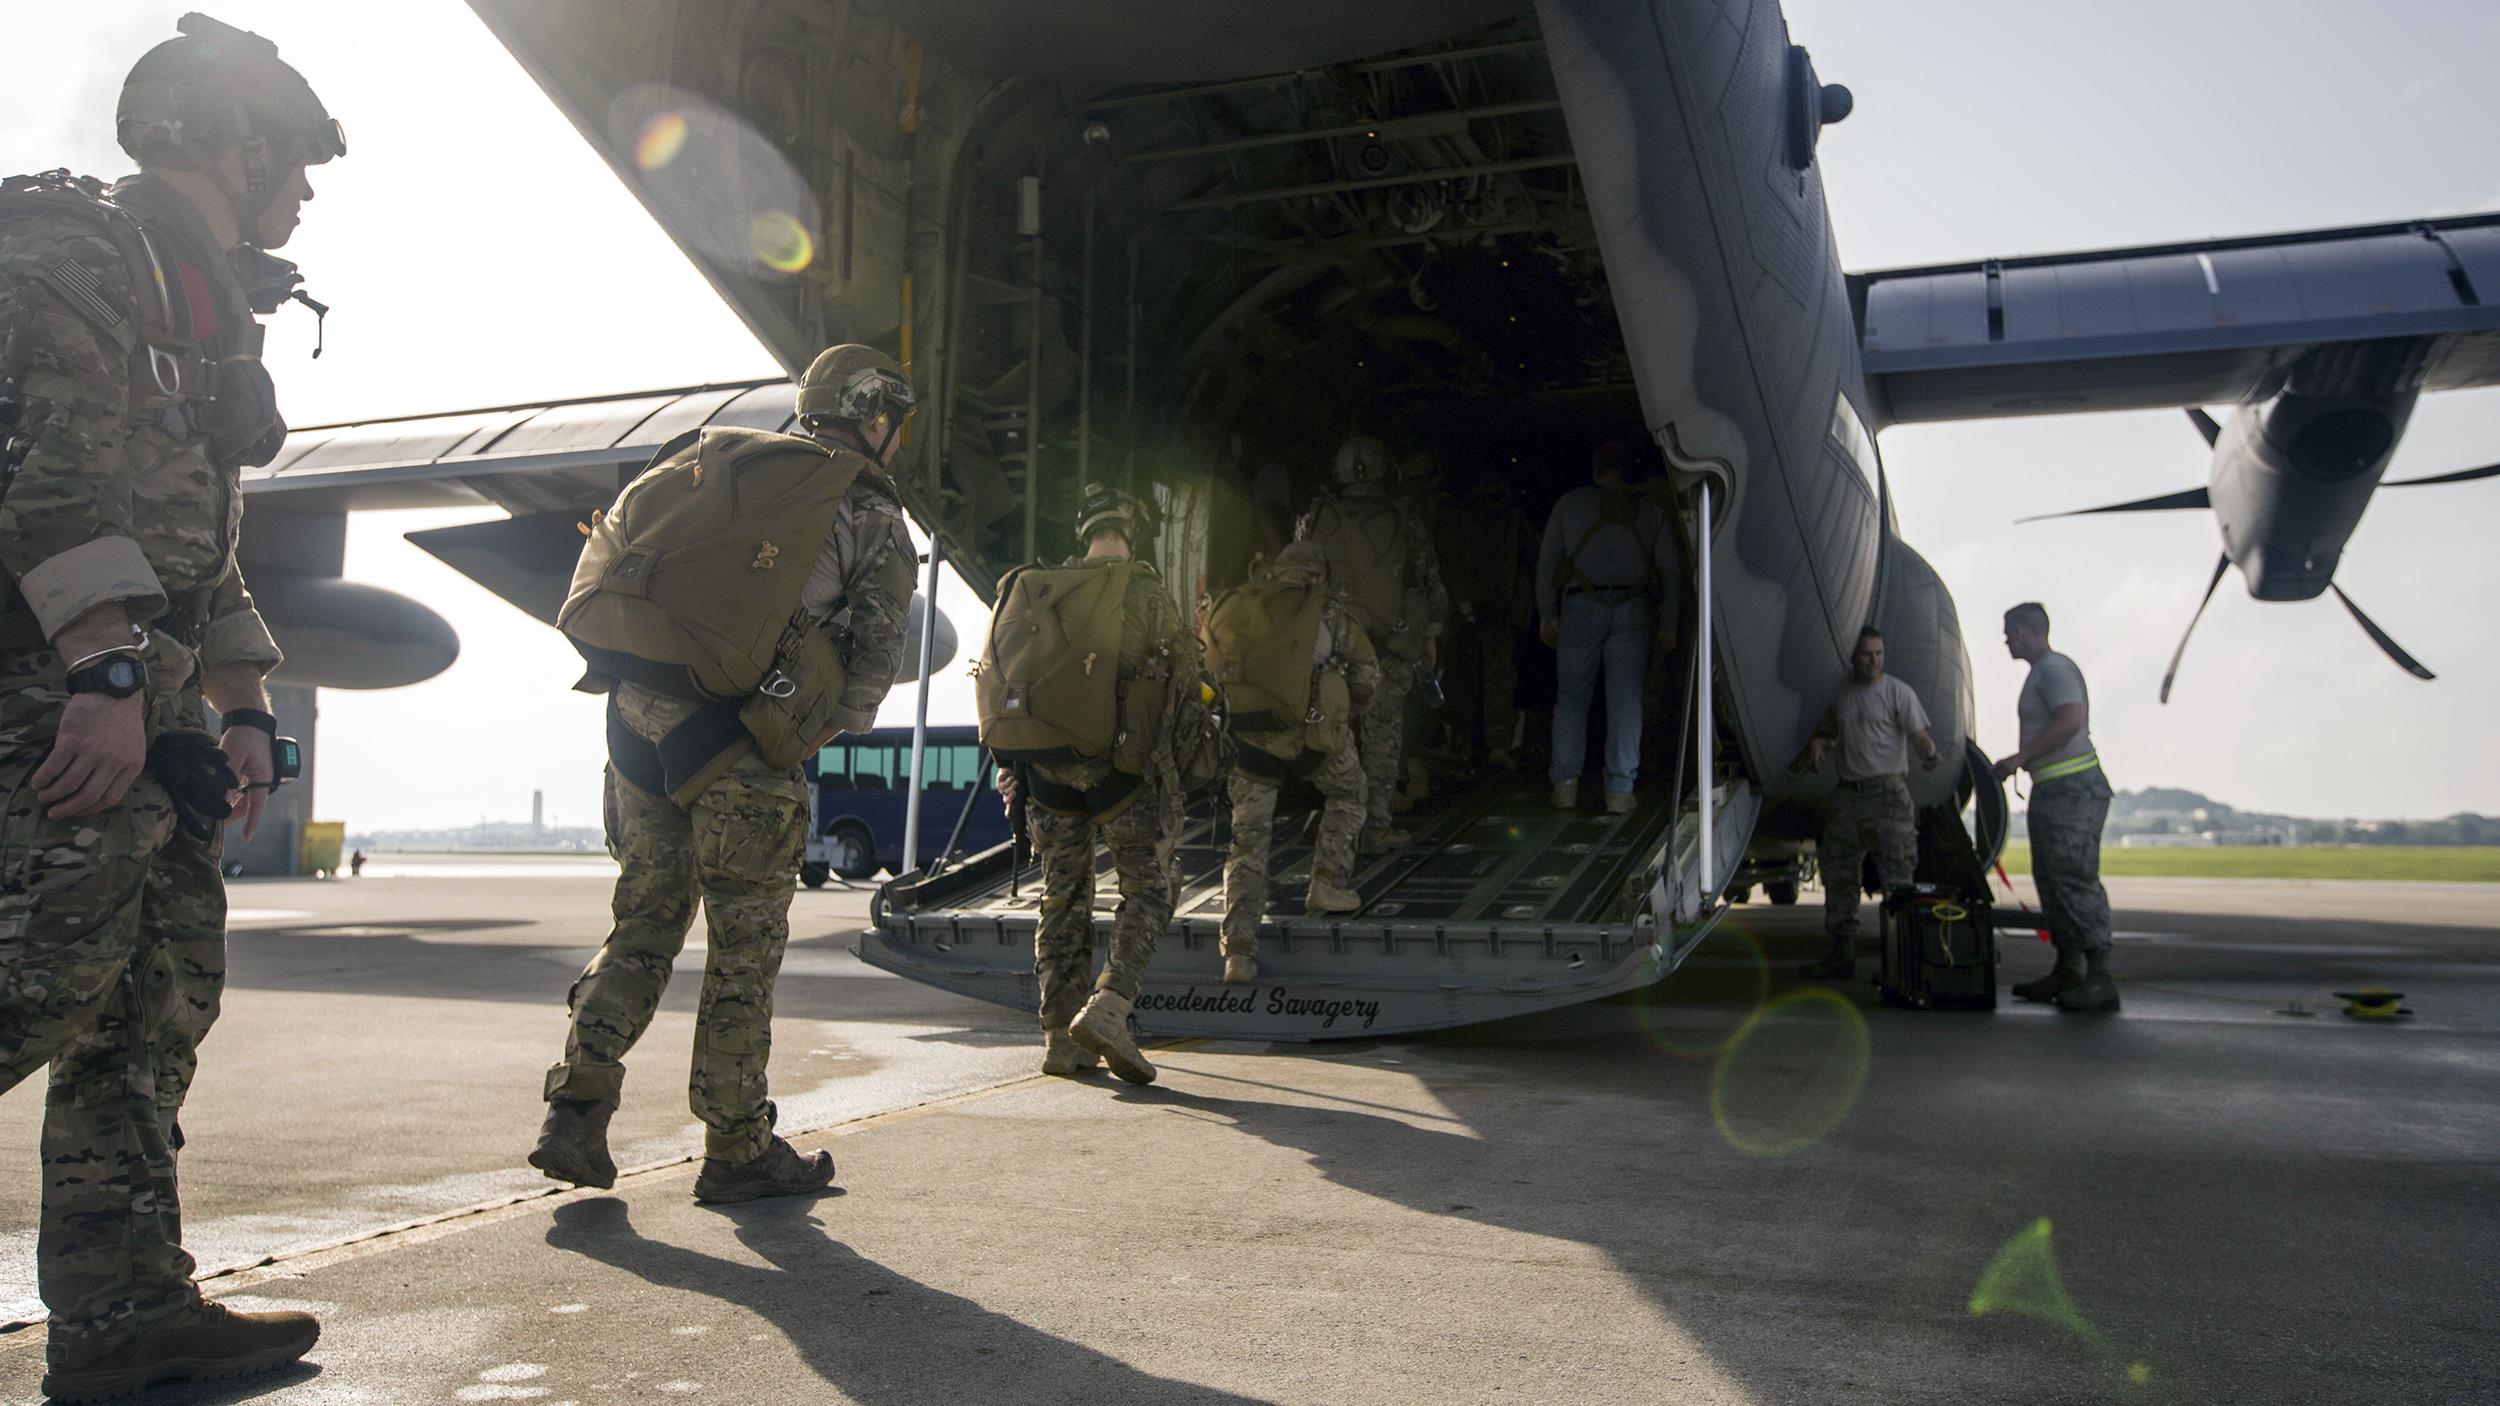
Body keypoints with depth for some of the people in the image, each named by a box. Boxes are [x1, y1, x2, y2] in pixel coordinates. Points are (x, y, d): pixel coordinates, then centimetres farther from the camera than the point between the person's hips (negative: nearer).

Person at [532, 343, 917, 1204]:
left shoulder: (715, 461, 17)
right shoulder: (873, 519, 3)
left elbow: (608, 546, 16)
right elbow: (875, 657, -3)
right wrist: (824, 731, 12)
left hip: (637, 714, 5)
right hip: (742, 746, -5)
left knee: (644, 923, 17)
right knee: (746, 946, 5)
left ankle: (576, 1109, 10)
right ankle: (738, 1150, 13)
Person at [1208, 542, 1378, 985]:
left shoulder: (1235, 606, 17)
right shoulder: (1328, 610, 10)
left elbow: (1208, 673, 17)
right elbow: (1367, 677, 13)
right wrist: (1341, 706, 30)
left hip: (1244, 733, 2)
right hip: (1309, 728, -2)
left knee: (1247, 840, 8)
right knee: (1346, 791, 29)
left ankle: (1239, 951, -2)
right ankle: (1329, 883, 22)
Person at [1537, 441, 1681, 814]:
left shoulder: (1570, 503, 8)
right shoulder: (1650, 508, 12)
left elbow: (1547, 561, 7)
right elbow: (1670, 569, 9)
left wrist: (1547, 614, 11)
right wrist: (1668, 624, 11)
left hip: (1580, 605, -1)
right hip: (1633, 608, 1)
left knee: (1572, 698, 8)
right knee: (1625, 700, 2)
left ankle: (1566, 786, 3)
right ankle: (1619, 791, 0)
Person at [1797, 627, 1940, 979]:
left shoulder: (1898, 692, -2)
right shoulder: (1840, 693, 13)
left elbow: (1919, 735, -9)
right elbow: (1828, 732, 25)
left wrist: (1929, 754, -31)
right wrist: (1816, 744, 2)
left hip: (1888, 794, -6)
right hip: (1847, 794, 6)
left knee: (1897, 879, -8)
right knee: (1839, 878, 9)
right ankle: (1841, 956, 18)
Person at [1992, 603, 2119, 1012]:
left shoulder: (2054, 668, -11)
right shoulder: (2041, 671, 21)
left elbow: (2071, 719, -24)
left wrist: (2019, 757, -22)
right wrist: (2018, 763, 19)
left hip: (2073, 790, -11)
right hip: (2051, 790, 11)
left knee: (2076, 882, -12)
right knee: (2052, 882, 13)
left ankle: (2100, 979, -12)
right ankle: (2067, 972, 19)